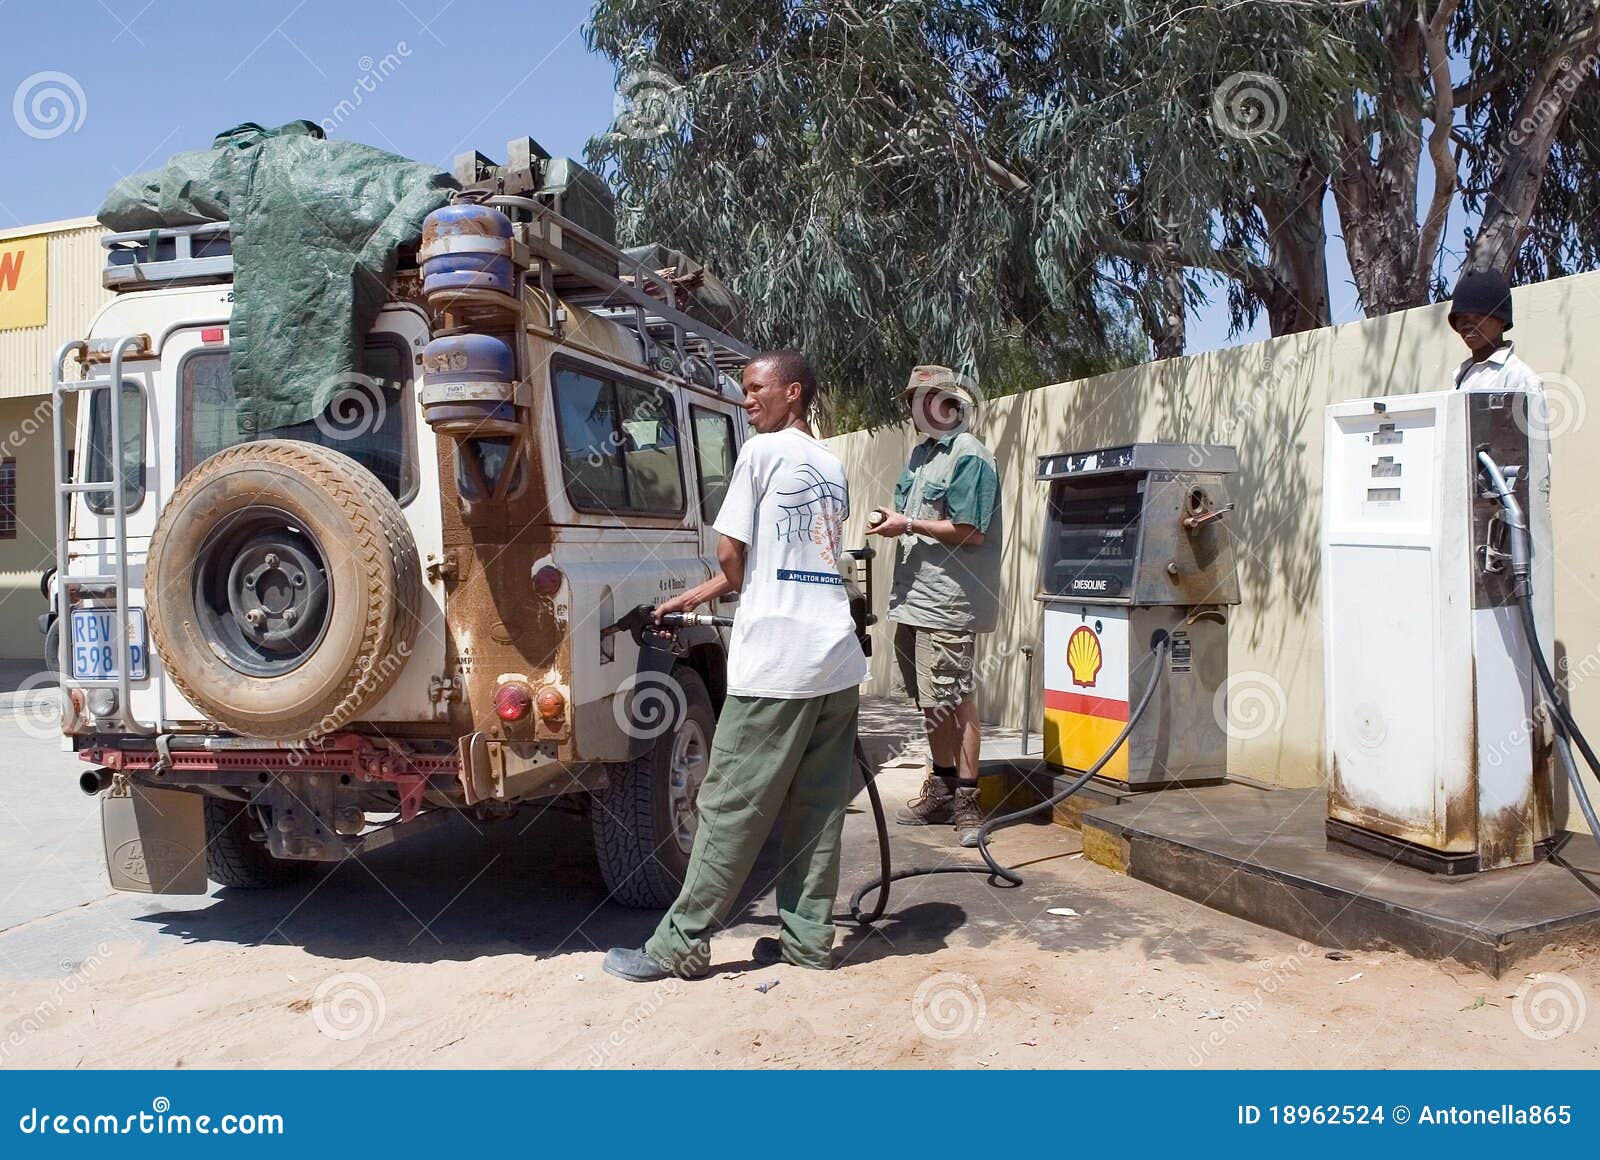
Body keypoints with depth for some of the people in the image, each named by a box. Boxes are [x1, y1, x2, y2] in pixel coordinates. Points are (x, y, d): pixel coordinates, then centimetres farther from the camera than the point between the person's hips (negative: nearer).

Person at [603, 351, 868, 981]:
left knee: (731, 809, -1)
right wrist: (692, 598, 24)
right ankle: (808, 938, 17)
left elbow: (730, 554, -4)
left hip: (776, 667, -7)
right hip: (839, 666, 8)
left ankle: (680, 944, 8)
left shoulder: (763, 451, -4)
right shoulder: (833, 467, 19)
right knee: (817, 811, 11)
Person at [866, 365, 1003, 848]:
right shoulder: (922, 453, 17)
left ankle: (966, 800, 3)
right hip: (914, 599, 9)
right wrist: (891, 522, 3)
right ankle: (940, 789, 27)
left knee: (950, 700, -7)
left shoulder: (969, 456, -11)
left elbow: (970, 532, -16)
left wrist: (907, 525, -14)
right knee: (930, 702, 16)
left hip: (947, 605, -9)